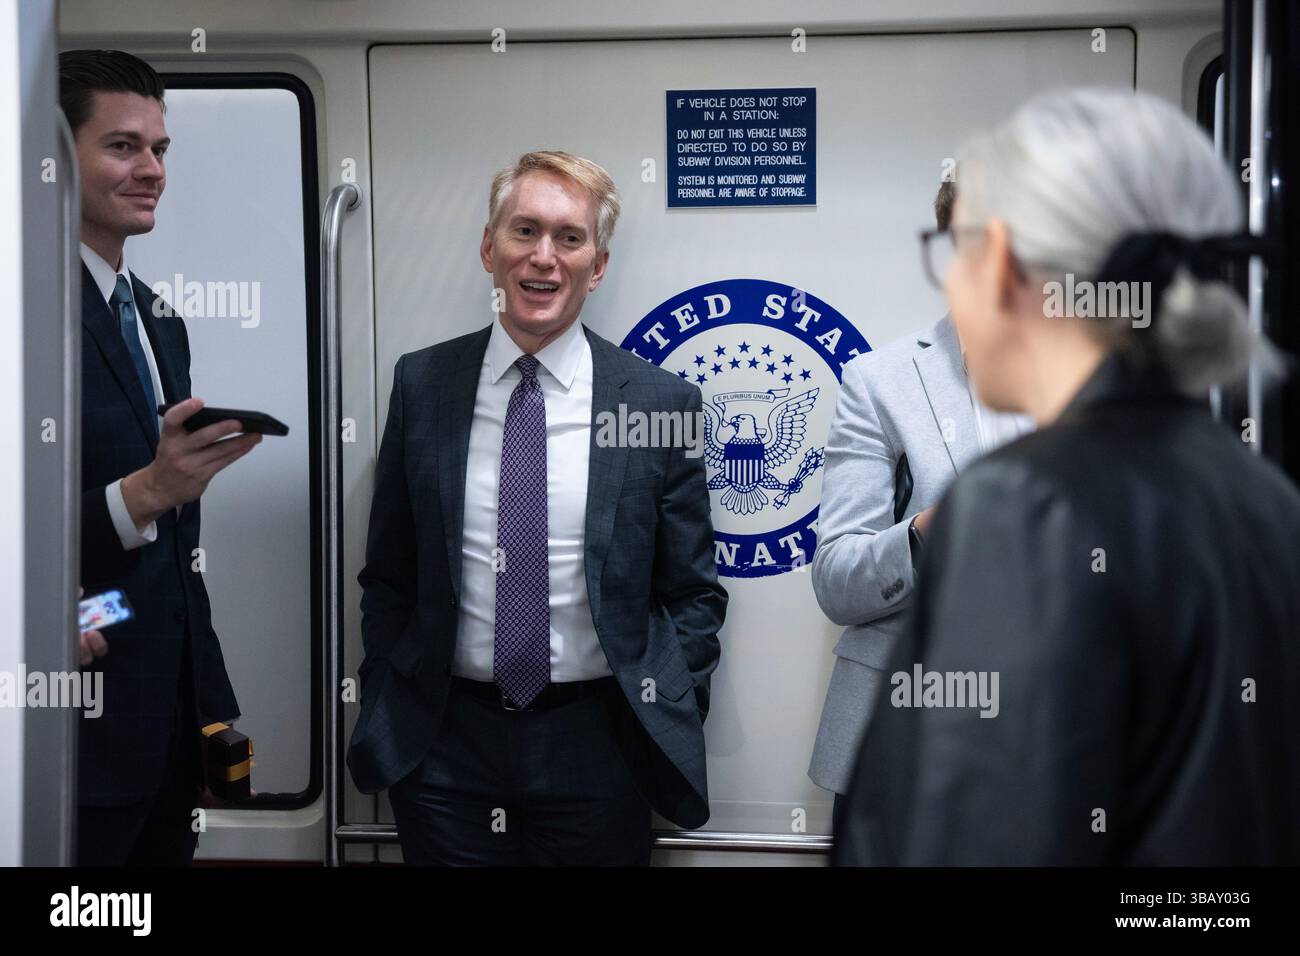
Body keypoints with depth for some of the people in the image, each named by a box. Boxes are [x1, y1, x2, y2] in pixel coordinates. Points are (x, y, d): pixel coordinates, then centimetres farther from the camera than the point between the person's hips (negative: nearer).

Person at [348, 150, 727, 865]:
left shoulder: (661, 402, -4)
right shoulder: (421, 384, 2)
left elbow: (693, 593, 2)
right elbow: (388, 576, 8)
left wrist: (669, 726, -4)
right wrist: (383, 716, 4)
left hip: (596, 750, -1)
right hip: (444, 744, 1)